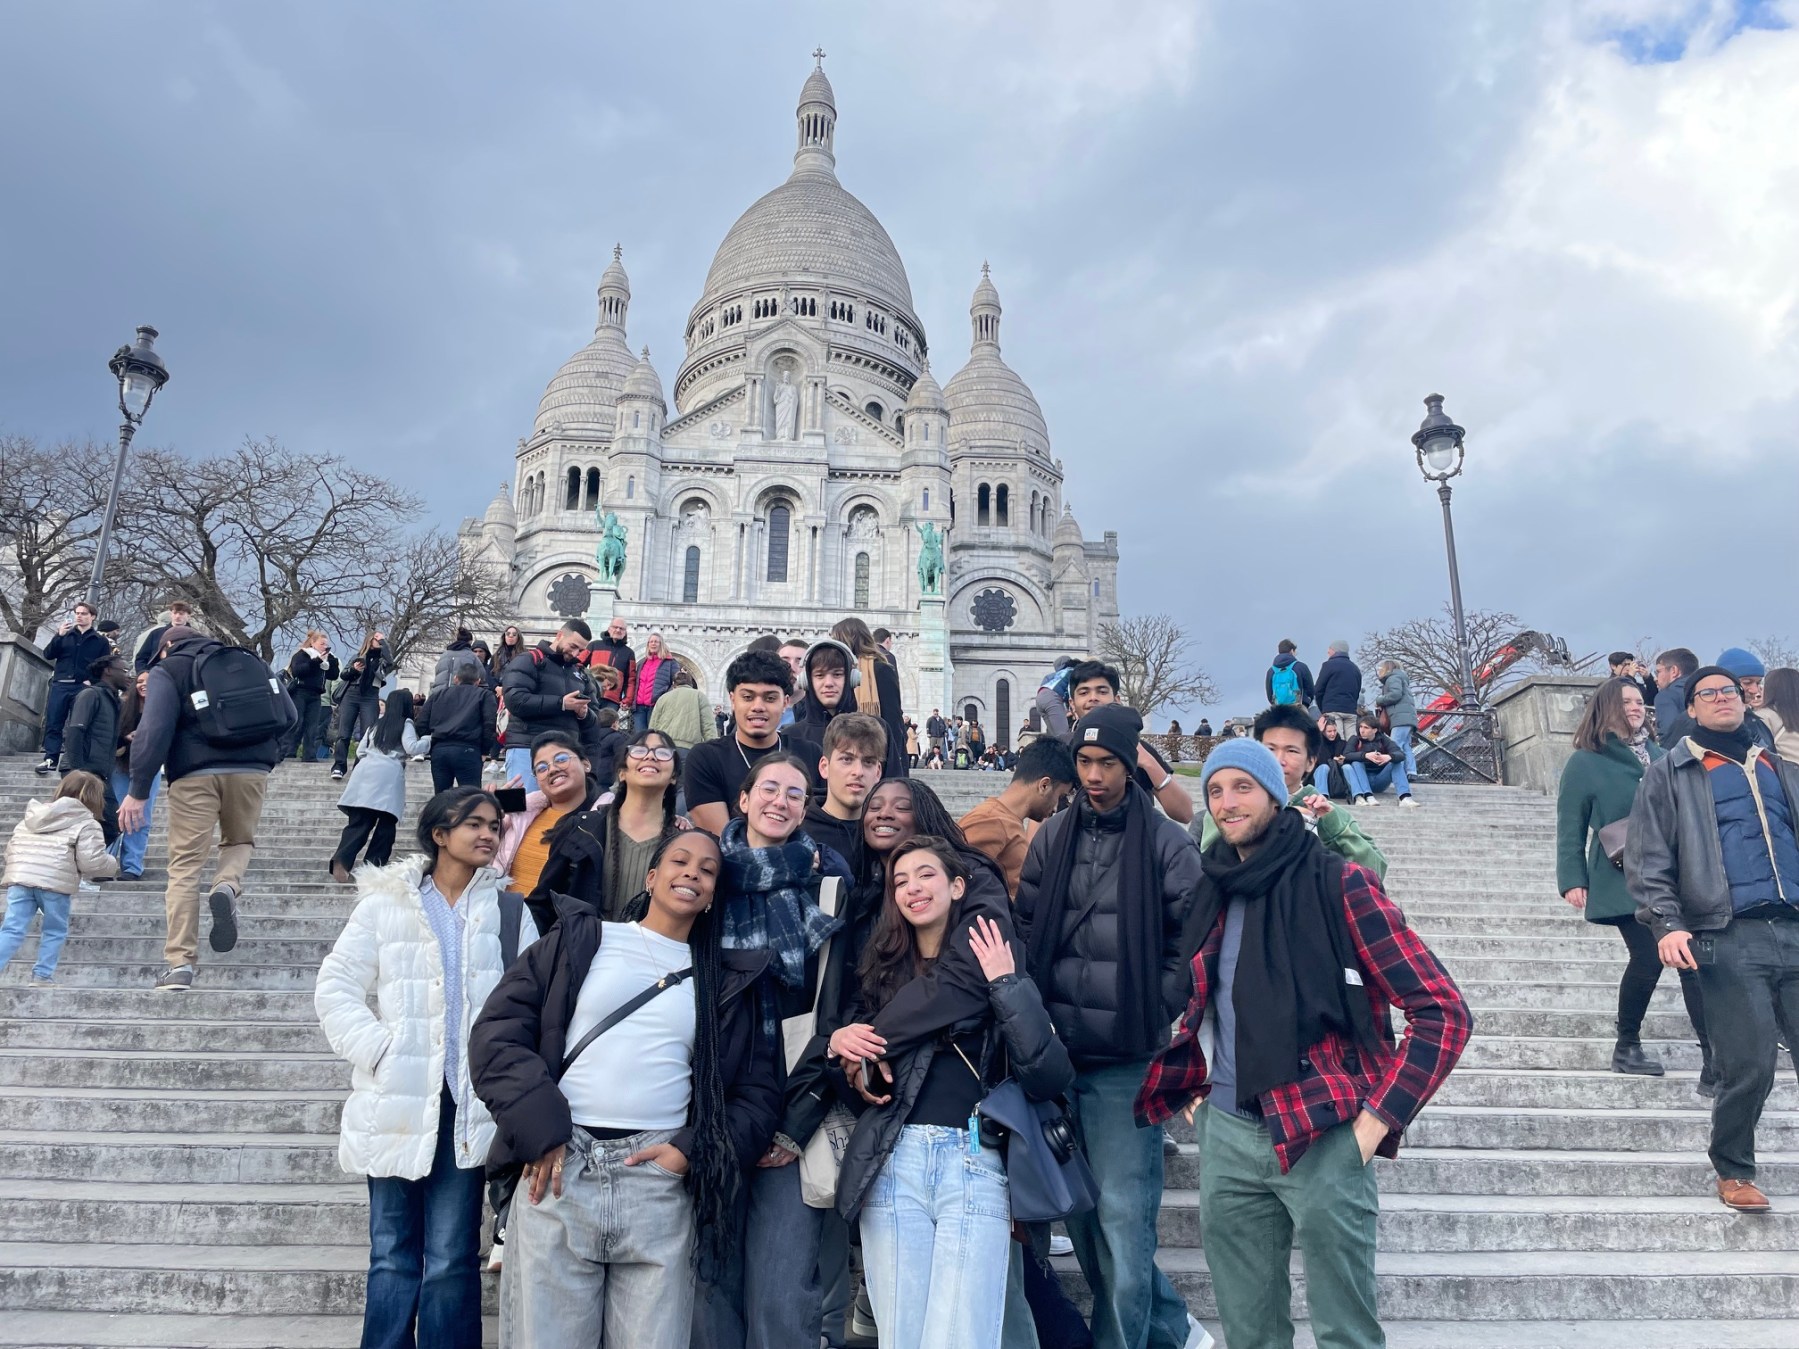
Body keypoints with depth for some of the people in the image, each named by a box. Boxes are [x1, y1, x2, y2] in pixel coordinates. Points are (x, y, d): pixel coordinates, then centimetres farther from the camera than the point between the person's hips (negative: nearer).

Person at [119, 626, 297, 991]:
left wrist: (139, 790, -5)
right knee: (240, 841, 25)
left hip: (195, 774, -3)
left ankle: (180, 963, -3)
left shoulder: (167, 670, 8)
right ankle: (228, 885, -9)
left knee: (185, 866, 2)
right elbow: (288, 716, 14)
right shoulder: (251, 662, 19)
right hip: (251, 771, 3)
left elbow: (154, 731, -5)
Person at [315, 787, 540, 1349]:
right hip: (398, 1102, 0)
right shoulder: (385, 902, 5)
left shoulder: (509, 909, 7)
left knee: (452, 1260, 3)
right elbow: (336, 987, 2)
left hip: (470, 1104, 0)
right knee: (393, 1256, 8)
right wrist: (377, 1050, -8)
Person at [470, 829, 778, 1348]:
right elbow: (499, 1031, 4)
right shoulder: (580, 939, 11)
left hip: (661, 1185, 1)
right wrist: (538, 1128, -7)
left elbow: (757, 1090, 12)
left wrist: (693, 1150, -3)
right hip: (557, 1169, -1)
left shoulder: (727, 982, 14)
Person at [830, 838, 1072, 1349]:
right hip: (891, 1166, 3)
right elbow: (859, 1076, 23)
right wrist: (839, 1042, 2)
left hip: (975, 1165, -3)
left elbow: (1050, 1078, -7)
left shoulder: (995, 964, 5)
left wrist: (1006, 984, -10)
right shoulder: (880, 970, 15)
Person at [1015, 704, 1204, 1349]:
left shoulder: (1167, 843, -4)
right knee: (1079, 1216, 13)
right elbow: (1024, 930, 9)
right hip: (1059, 1054, 4)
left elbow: (1192, 944, -3)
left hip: (1128, 1061, -4)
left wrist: (1153, 1017, -8)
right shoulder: (1052, 838, 8)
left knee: (1122, 1222, -3)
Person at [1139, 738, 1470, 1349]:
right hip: (1225, 1135, 5)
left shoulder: (1338, 883, -9)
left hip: (1322, 1137, -5)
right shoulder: (1211, 892, 8)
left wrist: (1376, 1121, -14)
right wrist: (1191, 1087, 12)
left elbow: (1444, 1012, -12)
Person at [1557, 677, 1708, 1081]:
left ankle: (1714, 1061, 0)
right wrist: (1572, 879, -10)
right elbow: (1570, 827, -3)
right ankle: (1627, 1046, 14)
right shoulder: (1585, 762, -1)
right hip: (1623, 881, -5)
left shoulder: (1660, 756, 14)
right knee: (1649, 959, -8)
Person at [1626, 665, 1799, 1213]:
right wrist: (1667, 924, -12)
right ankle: (1733, 1172, 16)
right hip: (1729, 940, -4)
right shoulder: (1672, 772, 7)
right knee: (1749, 1067, -4)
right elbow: (1647, 859, 0)